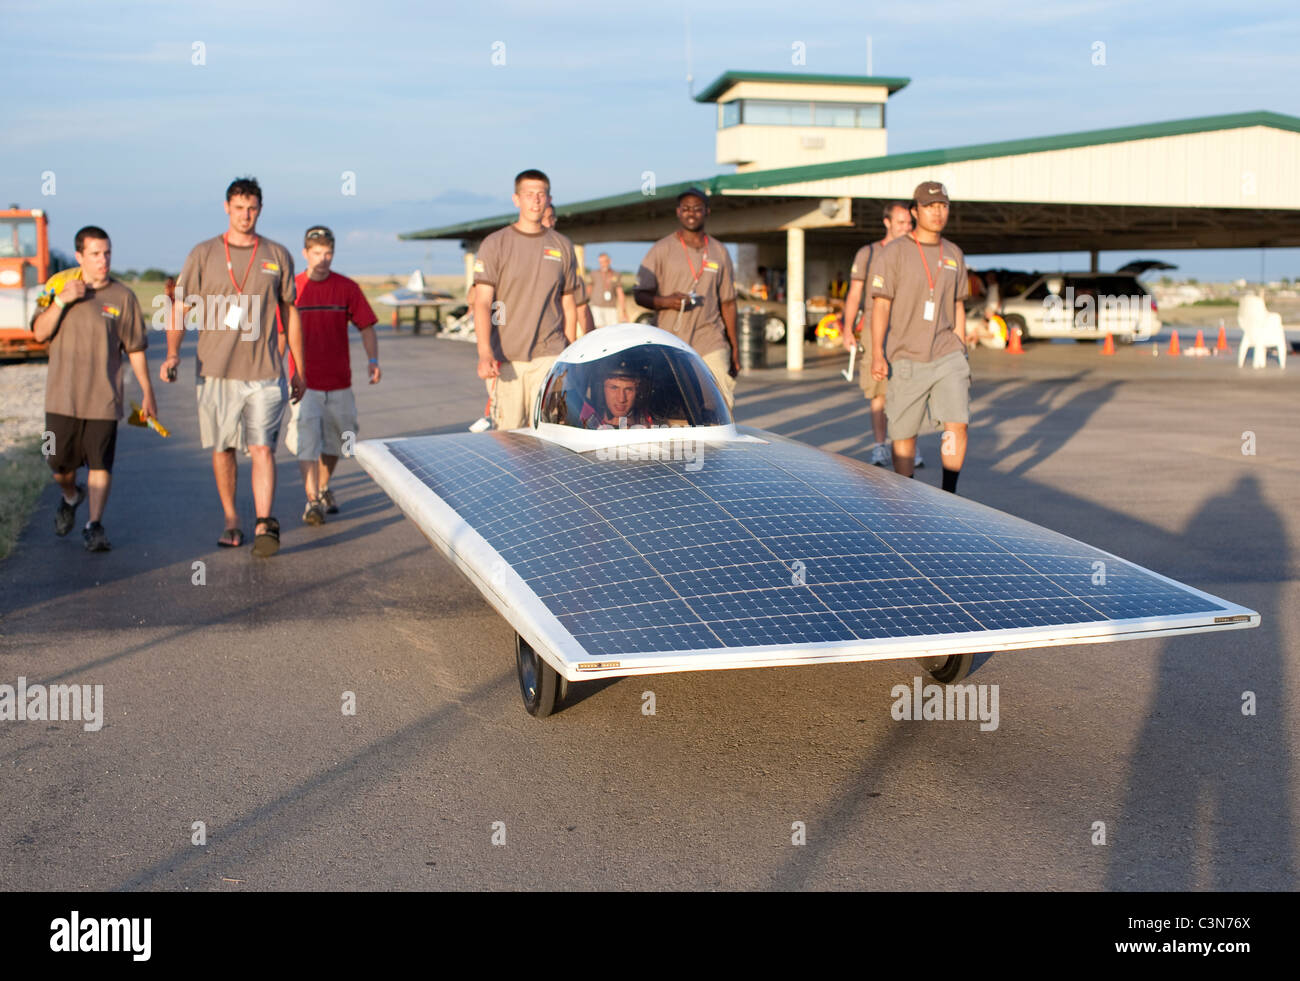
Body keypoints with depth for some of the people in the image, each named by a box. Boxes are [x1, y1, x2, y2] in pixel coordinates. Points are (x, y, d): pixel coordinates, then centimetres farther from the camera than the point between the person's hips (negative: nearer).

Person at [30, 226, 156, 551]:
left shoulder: (123, 297, 1)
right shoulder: (60, 287, 6)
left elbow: (135, 349, 4)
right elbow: (40, 333, -2)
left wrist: (147, 392, 3)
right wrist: (61, 300, -15)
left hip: (104, 398, -2)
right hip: (62, 396, 2)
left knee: (100, 463, -3)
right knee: (60, 462, 7)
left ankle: (95, 524, 6)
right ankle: (70, 498, 38)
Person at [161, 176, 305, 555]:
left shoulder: (277, 255, 8)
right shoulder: (204, 254, 5)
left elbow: (290, 313, 14)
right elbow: (182, 309, 4)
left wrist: (299, 369, 13)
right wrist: (172, 353, -12)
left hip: (264, 371, -1)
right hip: (215, 371, 1)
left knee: (262, 447, -11)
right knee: (222, 449, 8)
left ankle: (264, 524, -17)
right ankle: (230, 520, 21)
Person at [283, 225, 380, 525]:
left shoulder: (347, 288, 2)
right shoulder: (292, 288, 0)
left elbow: (366, 326, 4)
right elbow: (281, 334, 7)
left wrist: (373, 360, -11)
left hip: (338, 382, 2)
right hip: (304, 382, -2)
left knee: (333, 443, 14)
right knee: (307, 442, -12)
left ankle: (324, 488, 37)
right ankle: (312, 502, -10)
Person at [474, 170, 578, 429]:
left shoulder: (562, 246, 11)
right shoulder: (495, 245, 3)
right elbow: (482, 303, -4)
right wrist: (484, 353, -17)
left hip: (549, 356, 1)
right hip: (506, 357, -1)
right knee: (509, 433, 1)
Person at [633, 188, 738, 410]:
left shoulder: (719, 252, 15)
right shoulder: (661, 250, 5)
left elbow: (728, 302, 18)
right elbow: (640, 294, 4)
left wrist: (734, 347, 15)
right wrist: (665, 301, -17)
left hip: (711, 343, 2)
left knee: (722, 405, -11)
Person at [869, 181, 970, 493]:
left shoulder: (954, 254, 11)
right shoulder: (895, 251, -3)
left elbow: (957, 306, 18)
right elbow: (881, 304, -5)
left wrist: (961, 353, 15)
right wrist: (877, 353, -13)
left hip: (947, 357, 3)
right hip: (906, 359, -3)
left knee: (957, 425, -9)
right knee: (903, 433, 2)